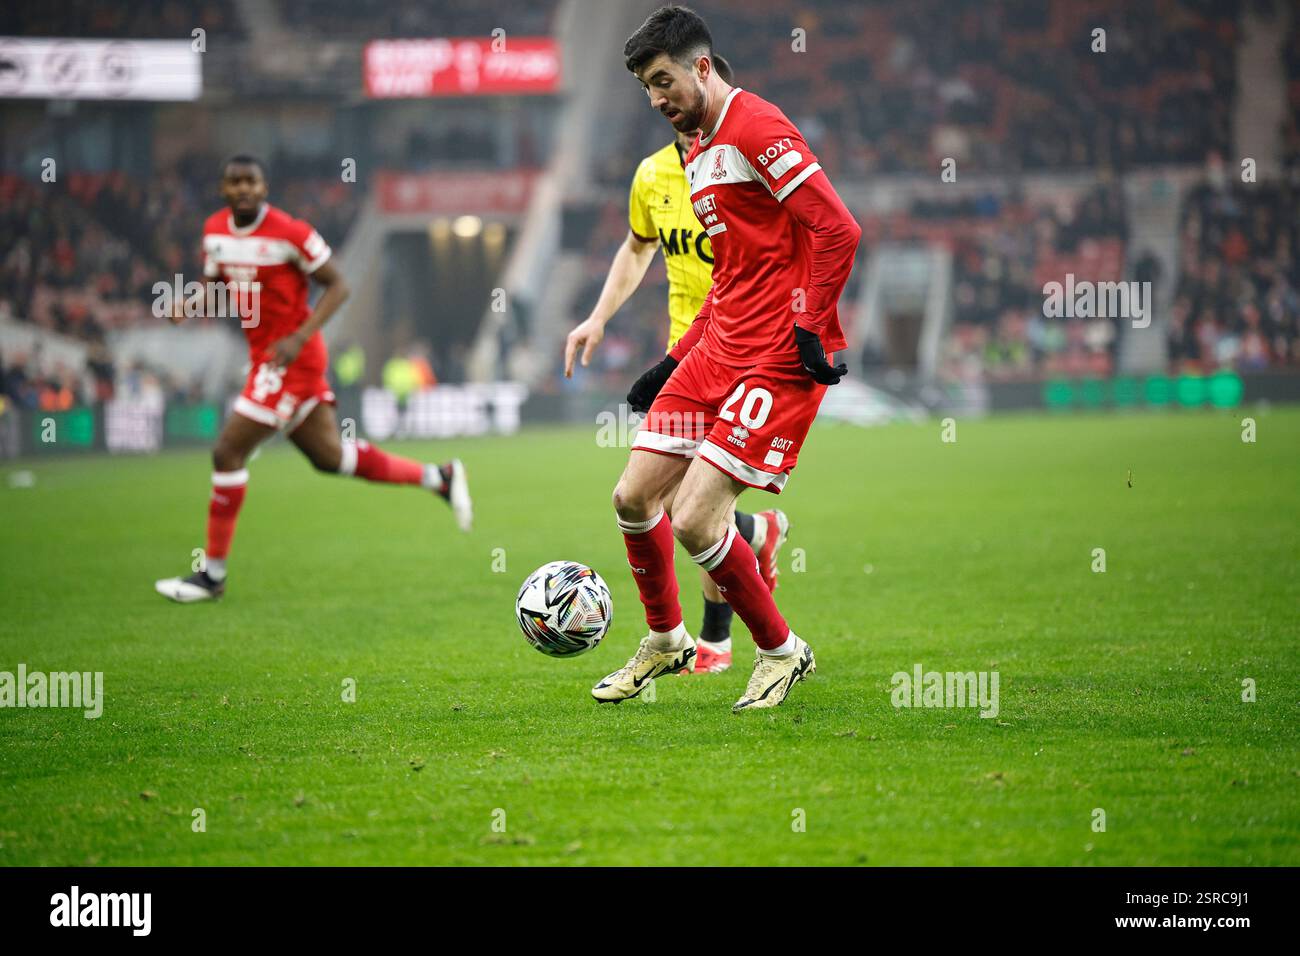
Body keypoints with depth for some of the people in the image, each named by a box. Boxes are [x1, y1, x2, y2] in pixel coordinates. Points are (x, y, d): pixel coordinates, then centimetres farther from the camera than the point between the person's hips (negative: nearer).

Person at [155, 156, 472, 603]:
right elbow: (214, 282, 18)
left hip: (291, 359, -8)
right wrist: (186, 304, -5)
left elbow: (337, 285, -10)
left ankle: (213, 573, 1)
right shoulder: (215, 230, 5)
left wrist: (299, 338, -21)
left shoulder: (289, 233, -16)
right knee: (329, 456, 13)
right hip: (265, 357, 8)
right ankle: (437, 478, 27)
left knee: (228, 452, -9)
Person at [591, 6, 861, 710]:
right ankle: (665, 641, 28)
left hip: (780, 360, -9)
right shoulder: (700, 151, 19)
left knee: (693, 521, -13)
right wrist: (676, 360, 23)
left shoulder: (755, 128, -12)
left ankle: (782, 651, 7)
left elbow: (836, 230, -19)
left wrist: (808, 329, -20)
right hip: (717, 351, 9)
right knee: (634, 496, 7)